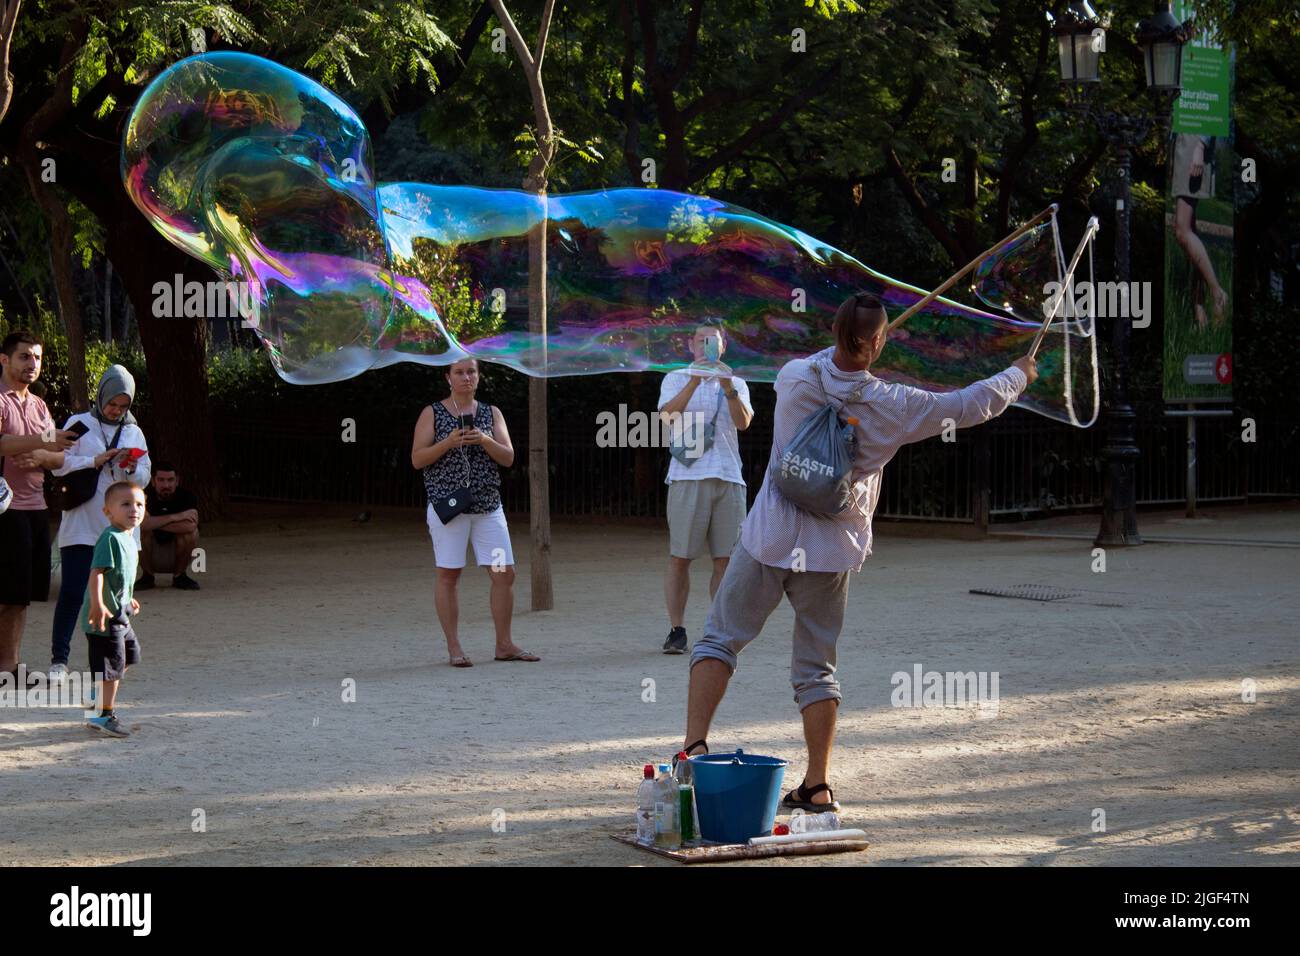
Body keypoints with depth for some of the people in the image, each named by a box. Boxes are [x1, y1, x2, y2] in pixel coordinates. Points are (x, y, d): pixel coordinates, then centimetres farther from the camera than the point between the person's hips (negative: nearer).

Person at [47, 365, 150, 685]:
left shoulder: (134, 432, 15)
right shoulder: (79, 425, 3)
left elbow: (144, 479, 14)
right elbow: (59, 464, -3)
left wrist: (132, 469, -8)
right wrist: (95, 461, -14)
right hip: (81, 524, -4)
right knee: (72, 592, -7)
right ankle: (59, 659, -1)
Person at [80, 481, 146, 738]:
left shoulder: (129, 538, 11)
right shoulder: (110, 538, -19)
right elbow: (96, 572, -27)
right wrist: (97, 605, -36)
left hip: (120, 613, 10)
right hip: (105, 615, -10)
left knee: (129, 654, 23)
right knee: (112, 664, -4)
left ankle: (100, 696, 37)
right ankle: (104, 715, 5)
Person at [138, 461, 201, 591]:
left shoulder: (186, 496, -14)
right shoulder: (145, 496, -15)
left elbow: (190, 526, -34)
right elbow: (141, 522, -35)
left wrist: (154, 523, -27)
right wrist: (174, 517, -32)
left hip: (177, 555, 0)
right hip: (152, 557, 0)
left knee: (191, 532, -27)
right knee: (139, 530, -28)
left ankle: (179, 576, -5)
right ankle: (147, 576, -6)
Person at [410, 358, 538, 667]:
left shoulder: (491, 413, 12)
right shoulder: (432, 414, 4)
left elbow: (508, 458, 6)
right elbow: (417, 459, -1)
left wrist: (484, 440, -12)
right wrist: (448, 443, -15)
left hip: (488, 506, 3)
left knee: (504, 574, 0)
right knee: (448, 575, -3)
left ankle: (504, 644, 11)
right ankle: (454, 648, 3)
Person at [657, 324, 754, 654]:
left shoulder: (737, 384, 17)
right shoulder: (677, 379, 11)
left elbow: (743, 422, -2)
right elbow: (667, 415, -8)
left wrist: (728, 387, -17)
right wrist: (694, 380, -19)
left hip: (728, 478, 2)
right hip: (688, 477, -2)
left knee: (725, 559, 1)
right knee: (679, 558, -4)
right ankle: (676, 631, 0)